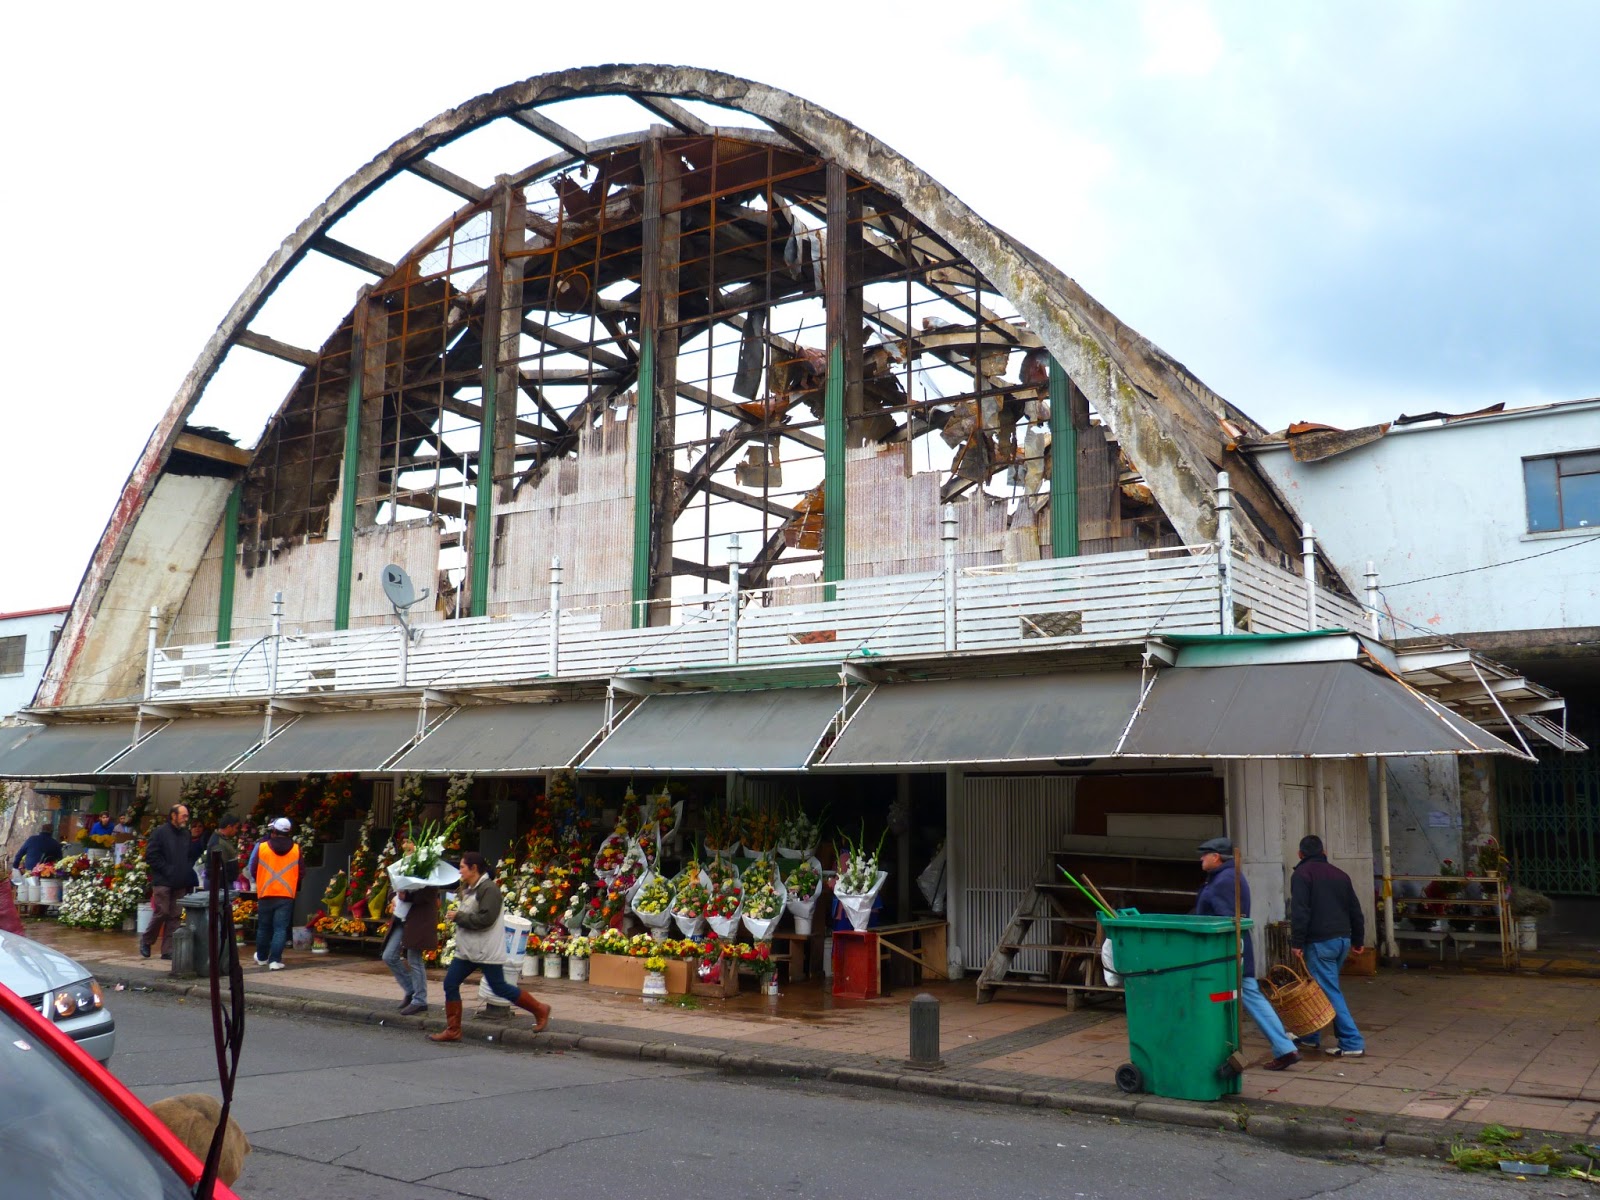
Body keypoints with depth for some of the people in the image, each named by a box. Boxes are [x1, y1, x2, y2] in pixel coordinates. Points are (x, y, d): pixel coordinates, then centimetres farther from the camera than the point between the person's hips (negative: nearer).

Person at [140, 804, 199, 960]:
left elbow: (192, 855, 23)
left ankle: (168, 950, 9)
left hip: (180, 883, 6)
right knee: (161, 912, -8)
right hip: (163, 881, -6)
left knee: (174, 917, 5)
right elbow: (151, 855, -9)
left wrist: (187, 870, 6)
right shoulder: (160, 833, -4)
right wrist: (166, 870, -13)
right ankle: (146, 940, 15)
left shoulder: (186, 835, 14)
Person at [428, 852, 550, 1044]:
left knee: (499, 988, -2)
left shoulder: (489, 889, -18)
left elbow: (485, 919, -27)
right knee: (450, 984, 4)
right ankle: (452, 1030, 14)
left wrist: (459, 917, -19)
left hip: (487, 951, -9)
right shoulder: (466, 889, 12)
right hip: (467, 950, 9)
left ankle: (539, 1010, 13)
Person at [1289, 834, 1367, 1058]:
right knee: (1319, 987, 17)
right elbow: (1355, 910, 18)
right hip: (1342, 939, 8)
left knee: (1329, 991, -4)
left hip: (1319, 942, -8)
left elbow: (1299, 912, -16)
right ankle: (1310, 1036, 25)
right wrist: (1358, 940, 26)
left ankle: (1352, 1042, -8)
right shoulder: (1339, 874, 16)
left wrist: (1297, 942, -14)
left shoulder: (1302, 874, -6)